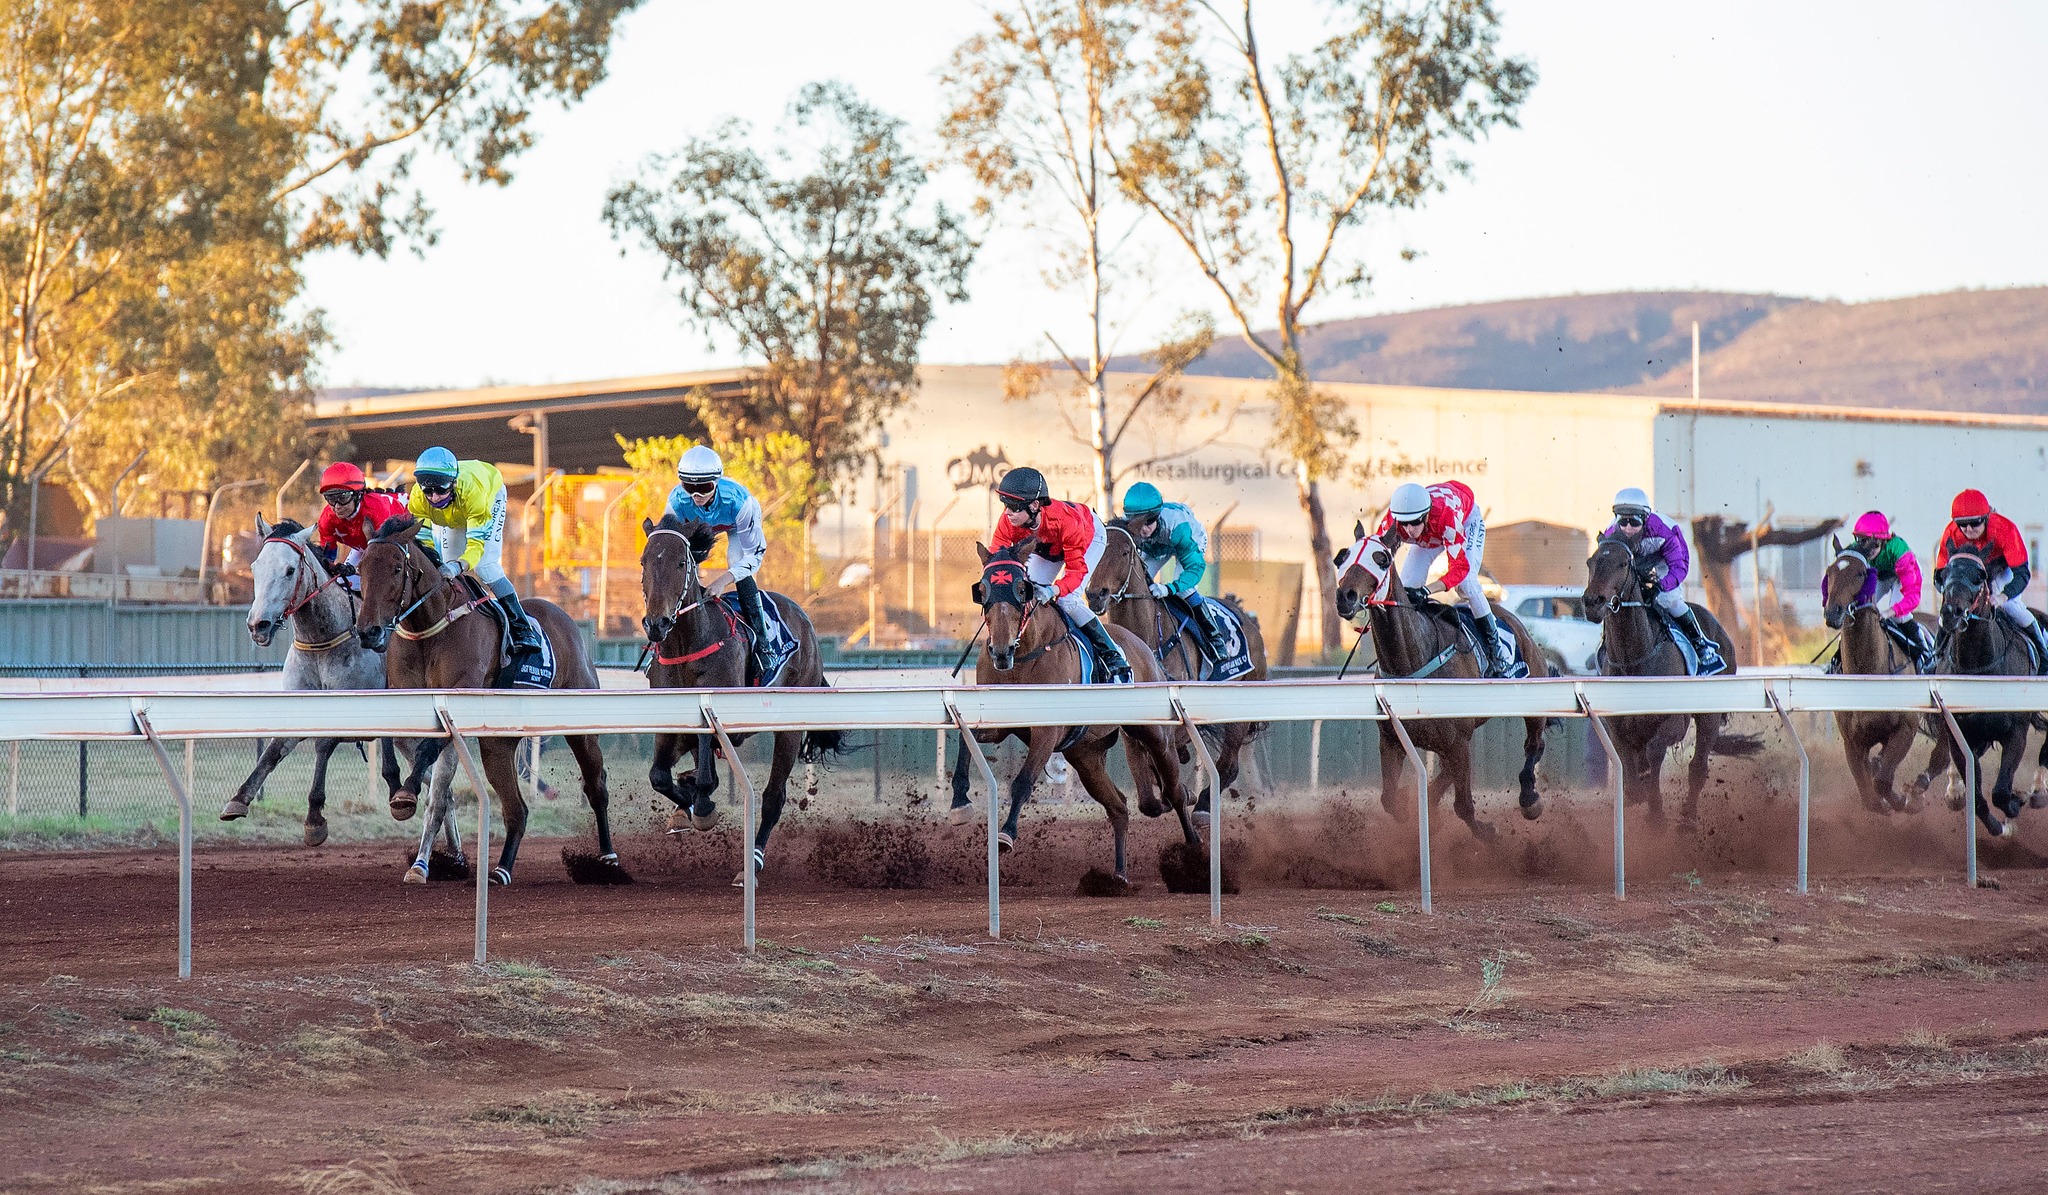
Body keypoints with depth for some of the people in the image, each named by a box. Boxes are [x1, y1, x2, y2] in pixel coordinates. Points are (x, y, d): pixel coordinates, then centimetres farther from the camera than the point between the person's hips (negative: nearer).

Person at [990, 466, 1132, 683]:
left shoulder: (1065, 519, -45)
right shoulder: (1007, 522, -32)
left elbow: (1077, 568, -40)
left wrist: (1054, 590, -59)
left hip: (1090, 537, -5)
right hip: (1046, 547, 6)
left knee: (1068, 601, -22)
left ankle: (1115, 659, -12)